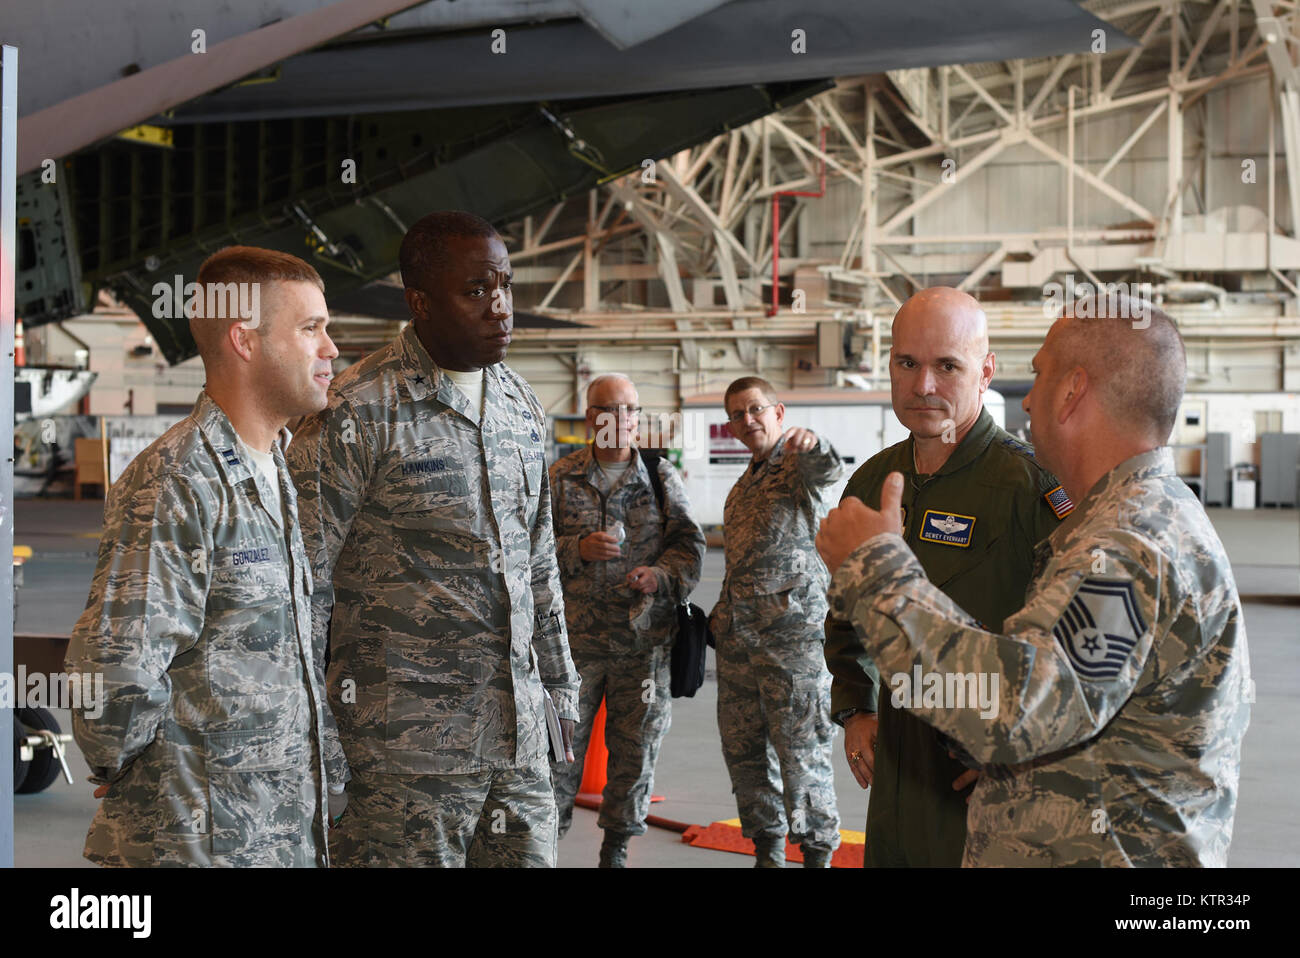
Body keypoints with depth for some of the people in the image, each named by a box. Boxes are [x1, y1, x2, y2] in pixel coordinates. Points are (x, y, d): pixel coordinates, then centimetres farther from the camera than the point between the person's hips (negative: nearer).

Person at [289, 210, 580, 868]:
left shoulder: (522, 407, 11)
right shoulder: (358, 412, -12)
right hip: (404, 743, -6)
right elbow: (303, 581, -10)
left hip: (519, 735, 7)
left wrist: (559, 683, 21)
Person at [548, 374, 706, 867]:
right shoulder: (561, 477, 3)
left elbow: (690, 542, 6)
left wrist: (662, 576, -13)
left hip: (645, 637, 2)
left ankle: (616, 844, 27)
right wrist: (577, 549, -16)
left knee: (636, 744, 9)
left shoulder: (662, 475, 6)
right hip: (575, 636, -1)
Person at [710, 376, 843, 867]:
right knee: (743, 749, 10)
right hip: (737, 637, 8)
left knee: (800, 752, -4)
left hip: (792, 630, -8)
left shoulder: (797, 464, -4)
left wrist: (811, 442, -52)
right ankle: (768, 850, 22)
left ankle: (818, 851, 9)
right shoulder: (742, 487, 21)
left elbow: (827, 469, -30)